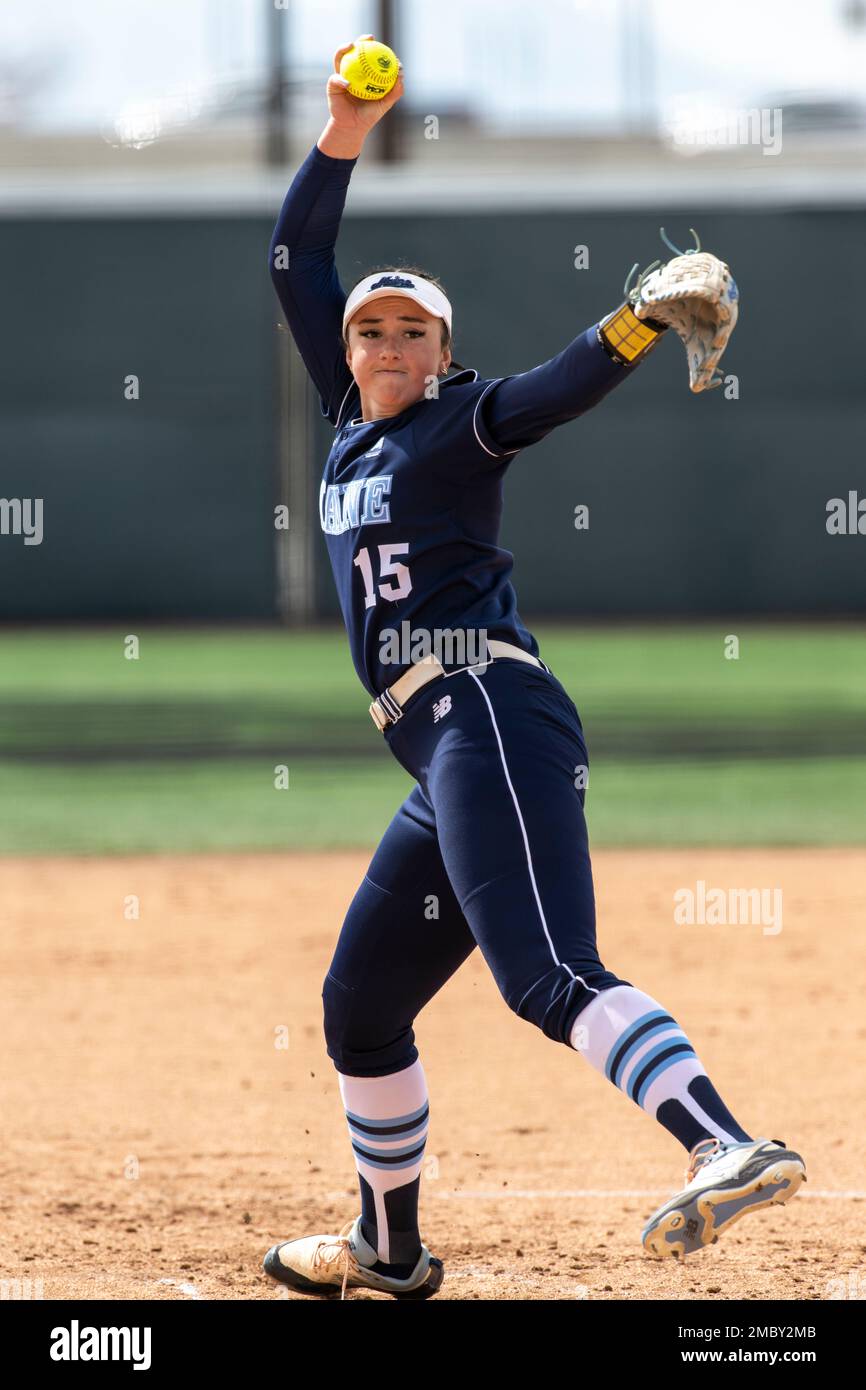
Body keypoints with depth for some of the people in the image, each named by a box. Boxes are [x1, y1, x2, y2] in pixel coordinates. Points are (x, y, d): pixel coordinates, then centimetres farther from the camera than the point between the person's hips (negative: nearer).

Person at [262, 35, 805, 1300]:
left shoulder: (465, 424, 2)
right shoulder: (351, 420, 22)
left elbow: (568, 385, -17)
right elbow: (297, 263, 24)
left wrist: (647, 322, -37)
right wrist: (344, 139, 14)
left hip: (488, 713, -9)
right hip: (451, 761, 9)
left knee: (551, 980, -28)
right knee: (360, 1005, 17)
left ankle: (730, 1149, -47)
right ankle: (389, 1250, 31)